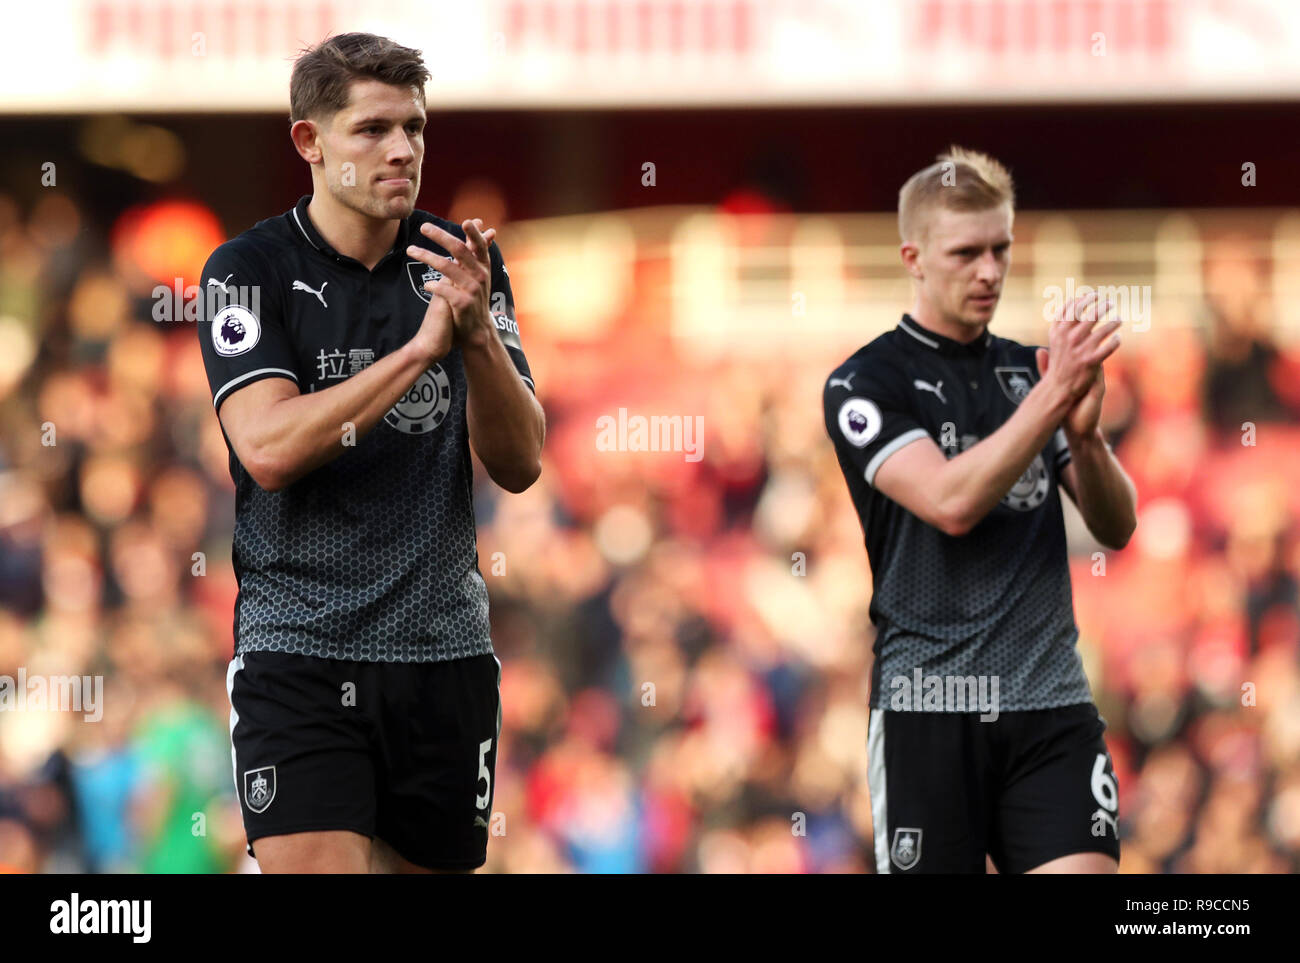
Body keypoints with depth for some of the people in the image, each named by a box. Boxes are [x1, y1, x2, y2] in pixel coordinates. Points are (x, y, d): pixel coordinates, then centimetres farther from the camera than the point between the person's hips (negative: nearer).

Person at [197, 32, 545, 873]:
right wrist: (420, 347, -21)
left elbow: (521, 465, 1)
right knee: (314, 864, -18)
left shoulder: (462, 263, 7)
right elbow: (268, 448, -17)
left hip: (444, 651, 4)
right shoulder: (250, 270, -3)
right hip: (298, 653, -4)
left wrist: (478, 335, -17)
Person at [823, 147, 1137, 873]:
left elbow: (1116, 527, 9)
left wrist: (1084, 431, -9)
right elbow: (951, 501, -17)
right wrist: (1055, 395, -20)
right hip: (930, 704, -3)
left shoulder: (1030, 371, 13)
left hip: (1053, 703, 3)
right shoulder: (865, 383, -2)